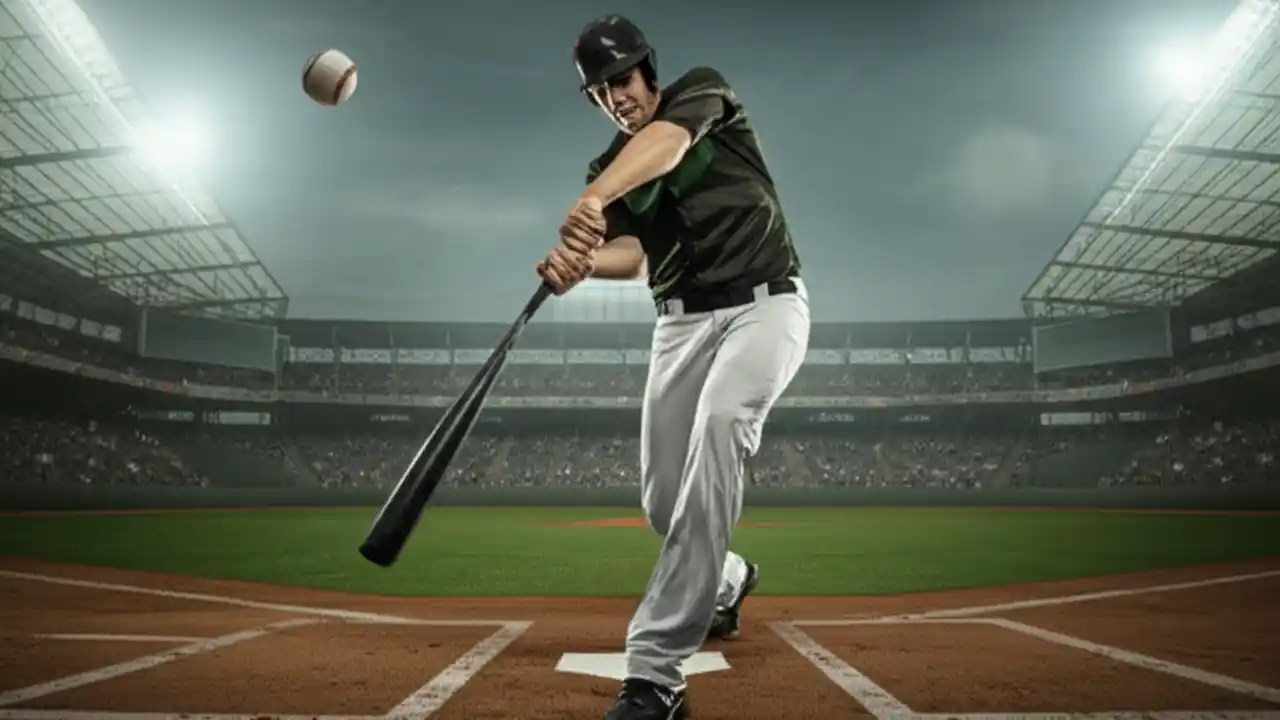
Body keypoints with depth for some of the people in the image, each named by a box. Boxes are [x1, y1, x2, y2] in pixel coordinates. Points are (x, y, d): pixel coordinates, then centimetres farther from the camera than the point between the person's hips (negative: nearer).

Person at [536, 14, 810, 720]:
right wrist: (579, 260, -34)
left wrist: (593, 199, -44)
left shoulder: (703, 89, 1)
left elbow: (666, 140, -24)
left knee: (719, 424, -32)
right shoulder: (607, 170, 11)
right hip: (682, 321, 5)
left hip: (764, 304, -5)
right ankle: (726, 579, 39)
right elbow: (630, 255, -9)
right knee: (664, 503, 2)